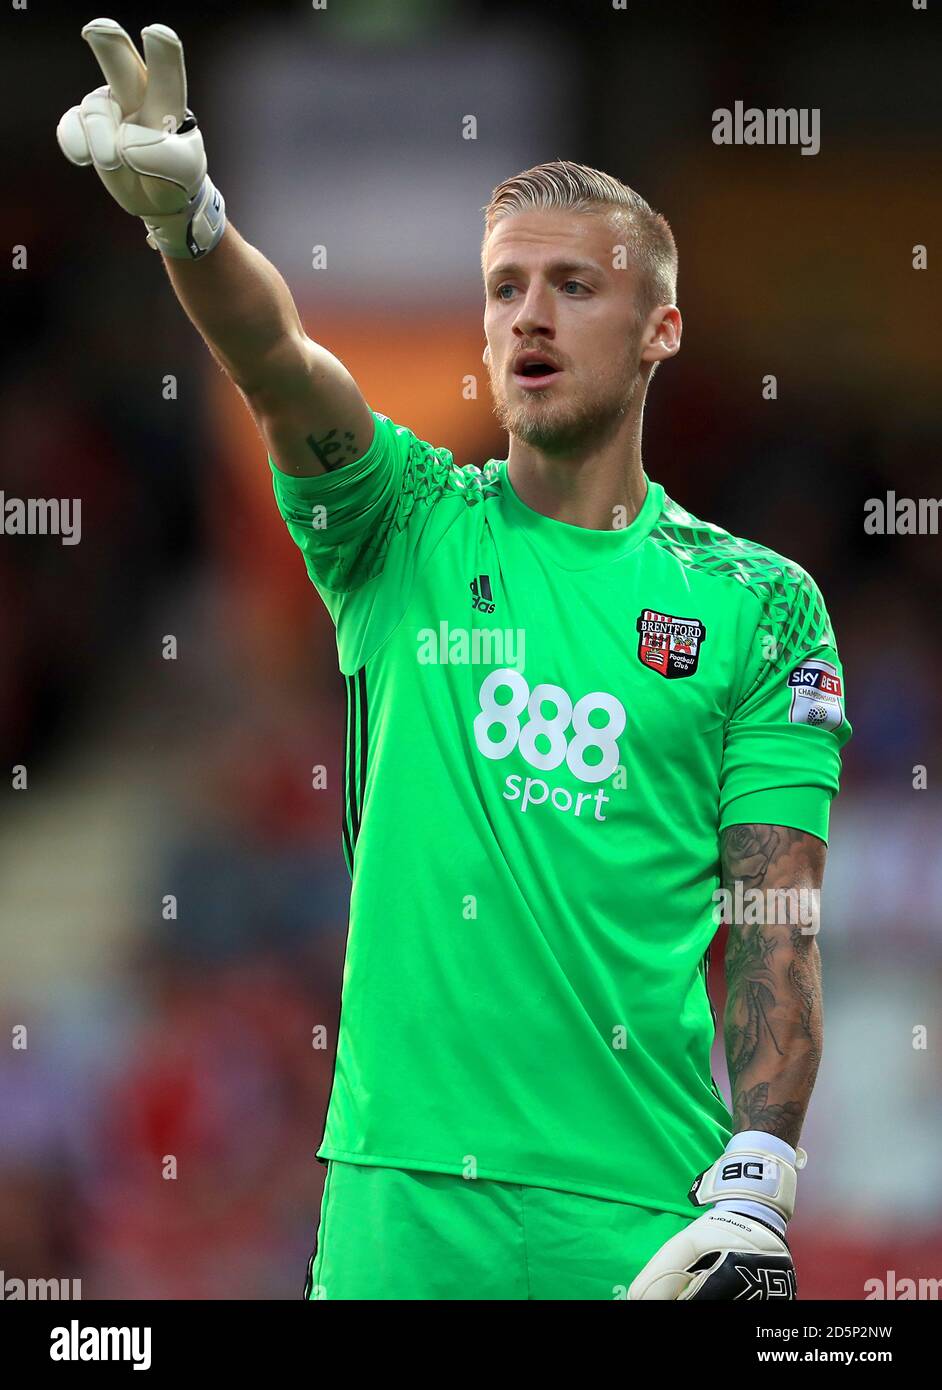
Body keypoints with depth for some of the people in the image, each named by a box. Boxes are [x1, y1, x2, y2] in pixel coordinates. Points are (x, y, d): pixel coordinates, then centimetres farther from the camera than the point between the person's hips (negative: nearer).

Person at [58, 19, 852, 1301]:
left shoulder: (762, 601, 6)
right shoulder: (409, 530, 8)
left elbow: (776, 919, 1)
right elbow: (273, 359, -12)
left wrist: (754, 1194, -11)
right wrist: (182, 212, -33)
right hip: (400, 1188, 1)